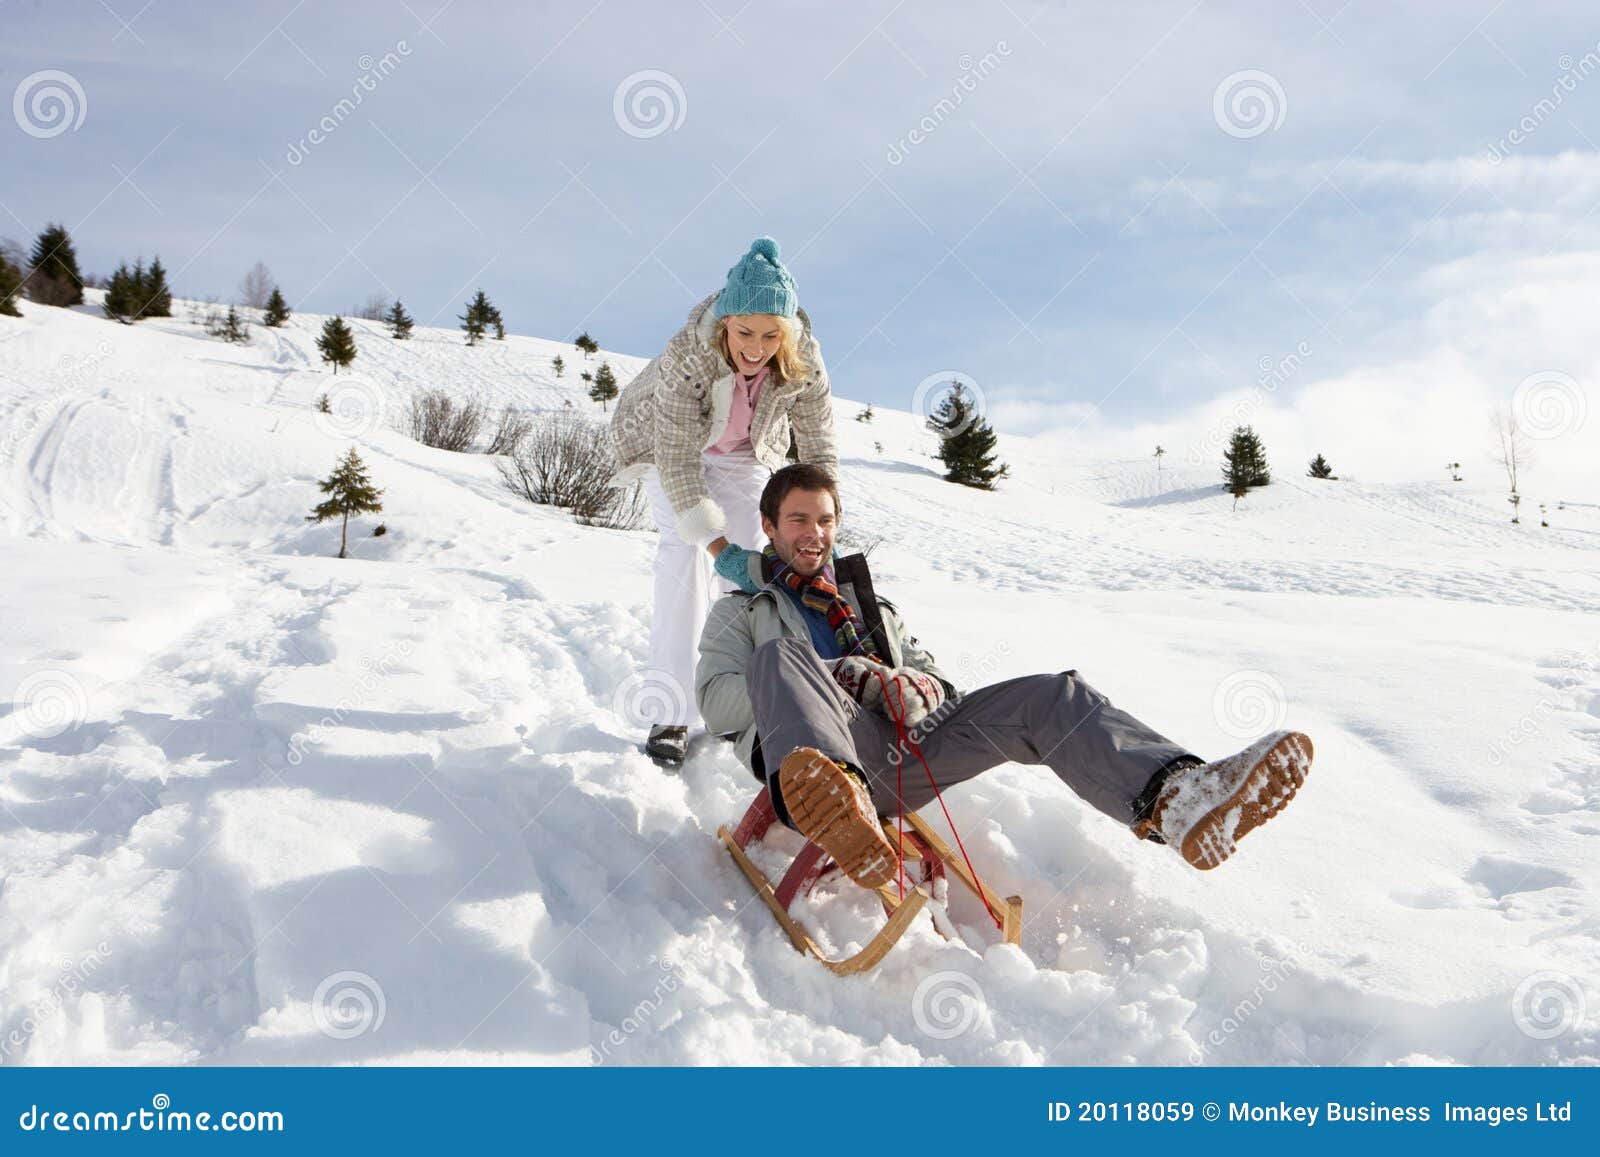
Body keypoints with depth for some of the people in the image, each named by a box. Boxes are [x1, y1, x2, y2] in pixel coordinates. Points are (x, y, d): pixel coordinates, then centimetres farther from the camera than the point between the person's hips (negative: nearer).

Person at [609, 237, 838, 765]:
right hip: (669, 439, -3)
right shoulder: (685, 356, -39)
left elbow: (820, 453, -23)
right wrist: (717, 545, -47)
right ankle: (672, 715, -18)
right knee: (685, 551, -20)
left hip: (746, 449, 3)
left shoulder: (803, 363, -30)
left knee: (749, 564, -9)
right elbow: (677, 462, -39)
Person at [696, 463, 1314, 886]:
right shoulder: (739, 612, 24)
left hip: (899, 757, 4)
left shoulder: (871, 606, 36)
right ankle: (829, 798, -69)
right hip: (816, 750, -4)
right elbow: (714, 700, 4)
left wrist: (915, 689, -1)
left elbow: (936, 678, 27)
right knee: (780, 654, -35)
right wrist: (833, 676, -7)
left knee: (1047, 697, -15)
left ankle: (1176, 797, -44)